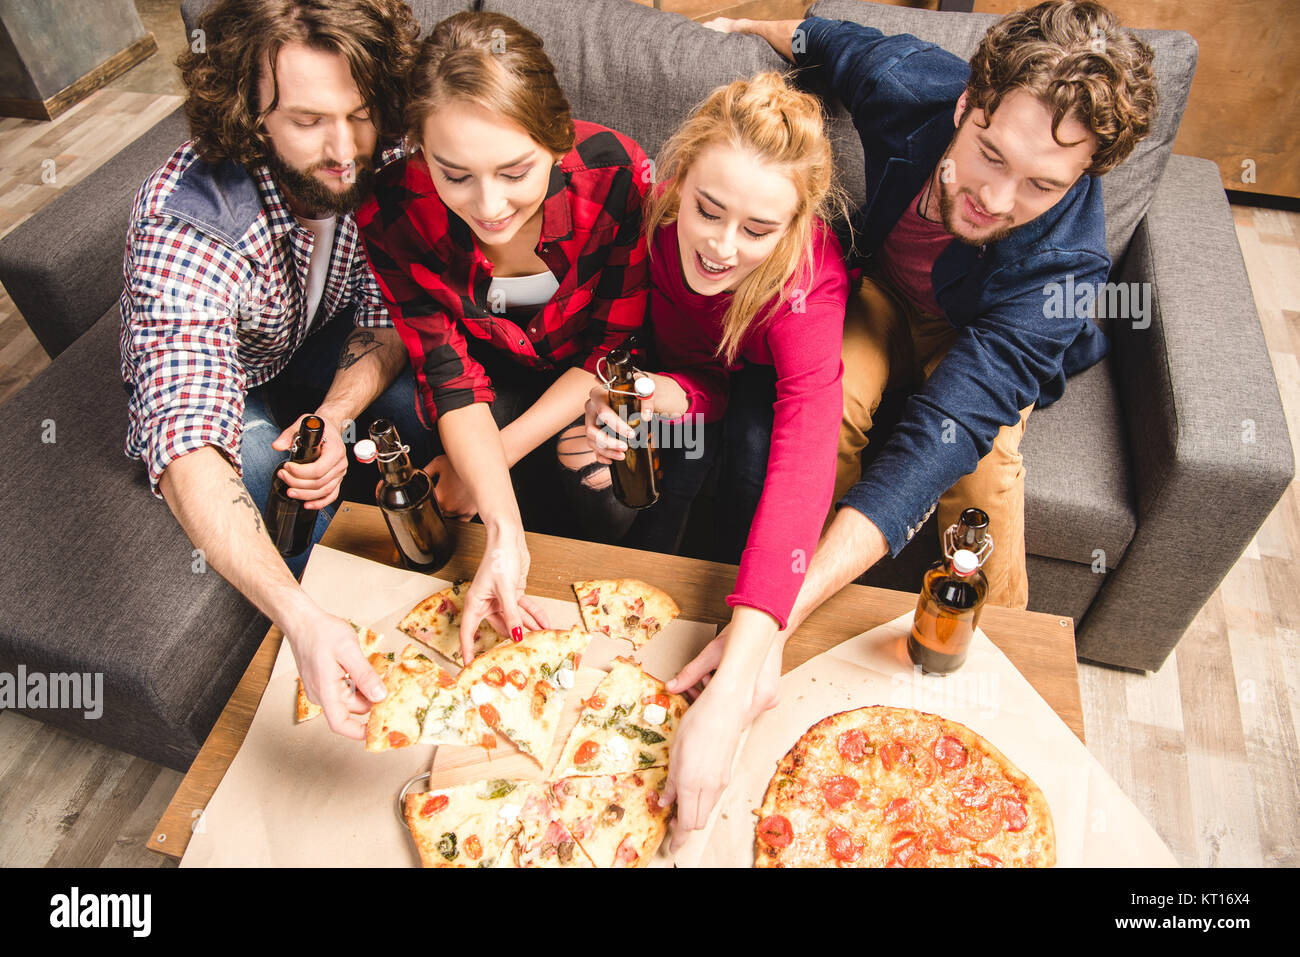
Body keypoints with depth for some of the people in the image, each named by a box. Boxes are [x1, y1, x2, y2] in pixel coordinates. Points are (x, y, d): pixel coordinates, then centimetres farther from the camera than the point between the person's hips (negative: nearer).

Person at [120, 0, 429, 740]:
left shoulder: (378, 164, -25)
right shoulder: (184, 226, -38)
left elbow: (391, 313, -14)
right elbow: (190, 449, -48)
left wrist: (335, 416, -34)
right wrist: (303, 619, -63)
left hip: (325, 347, 4)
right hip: (219, 385, -3)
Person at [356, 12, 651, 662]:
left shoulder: (615, 173, -30)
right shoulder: (392, 216, -26)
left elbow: (616, 345, -19)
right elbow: (449, 375, -23)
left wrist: (501, 452, -23)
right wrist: (505, 531, -38)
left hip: (587, 377, 0)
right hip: (495, 370, 1)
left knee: (617, 503, -22)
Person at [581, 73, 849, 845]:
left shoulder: (806, 285, -41)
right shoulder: (655, 216, -30)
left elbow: (801, 475, -53)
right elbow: (693, 369, -17)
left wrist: (730, 691, -62)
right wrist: (655, 396, -45)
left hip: (771, 385, -2)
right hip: (696, 375, 3)